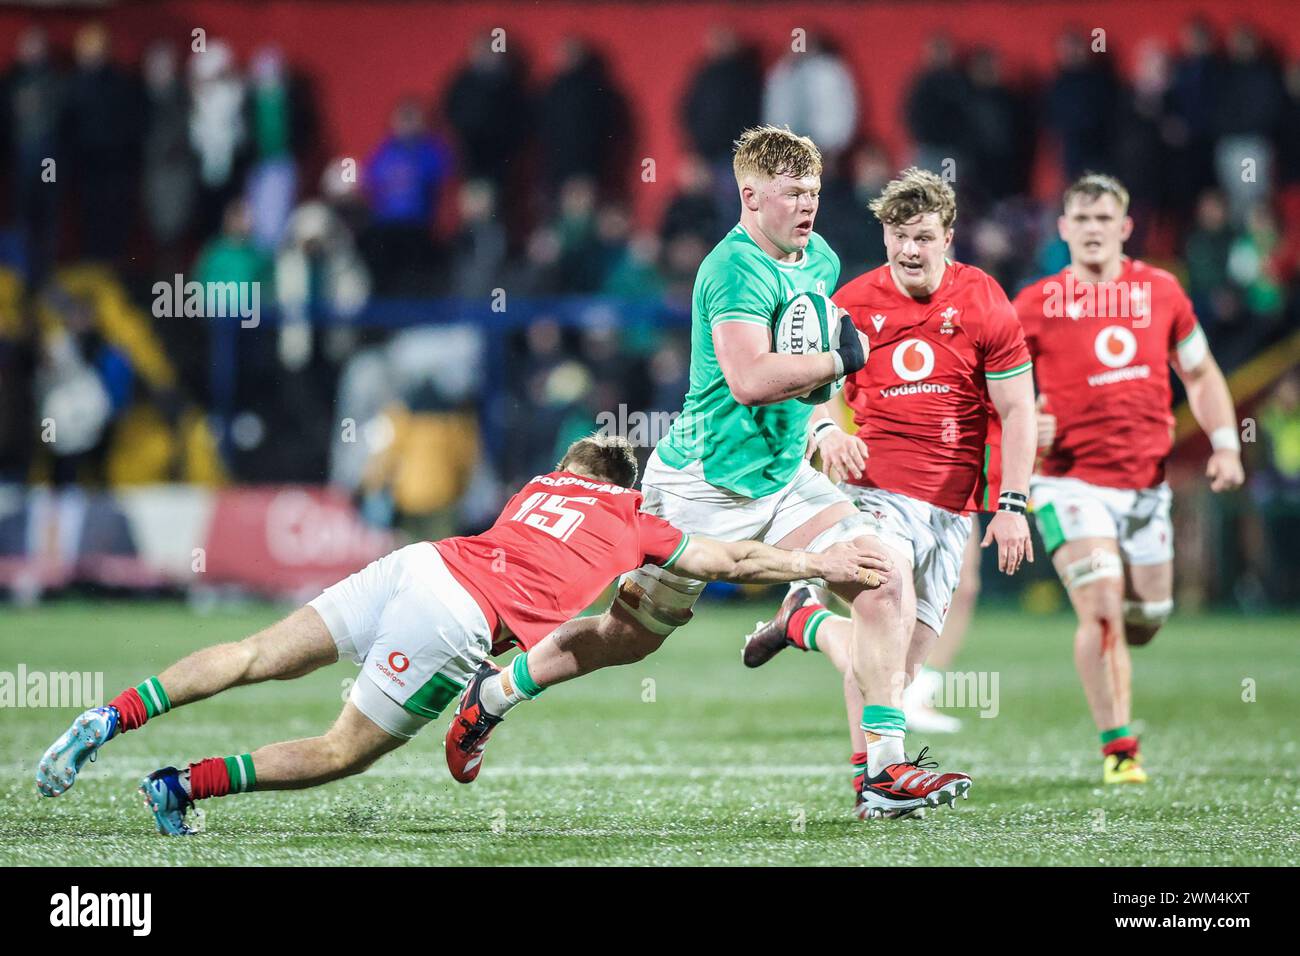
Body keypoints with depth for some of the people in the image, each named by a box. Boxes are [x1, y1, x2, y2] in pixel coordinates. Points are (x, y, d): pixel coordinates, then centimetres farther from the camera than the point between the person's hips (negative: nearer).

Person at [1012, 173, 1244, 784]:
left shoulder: (1160, 292, 5)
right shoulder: (1035, 306, -4)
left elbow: (1201, 376, 15)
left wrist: (1224, 445, 2)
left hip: (1147, 484, 4)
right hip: (1071, 482, -4)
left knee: (1145, 619, 10)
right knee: (1102, 610, -18)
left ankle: (1101, 646, 45)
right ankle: (1118, 748, -9)